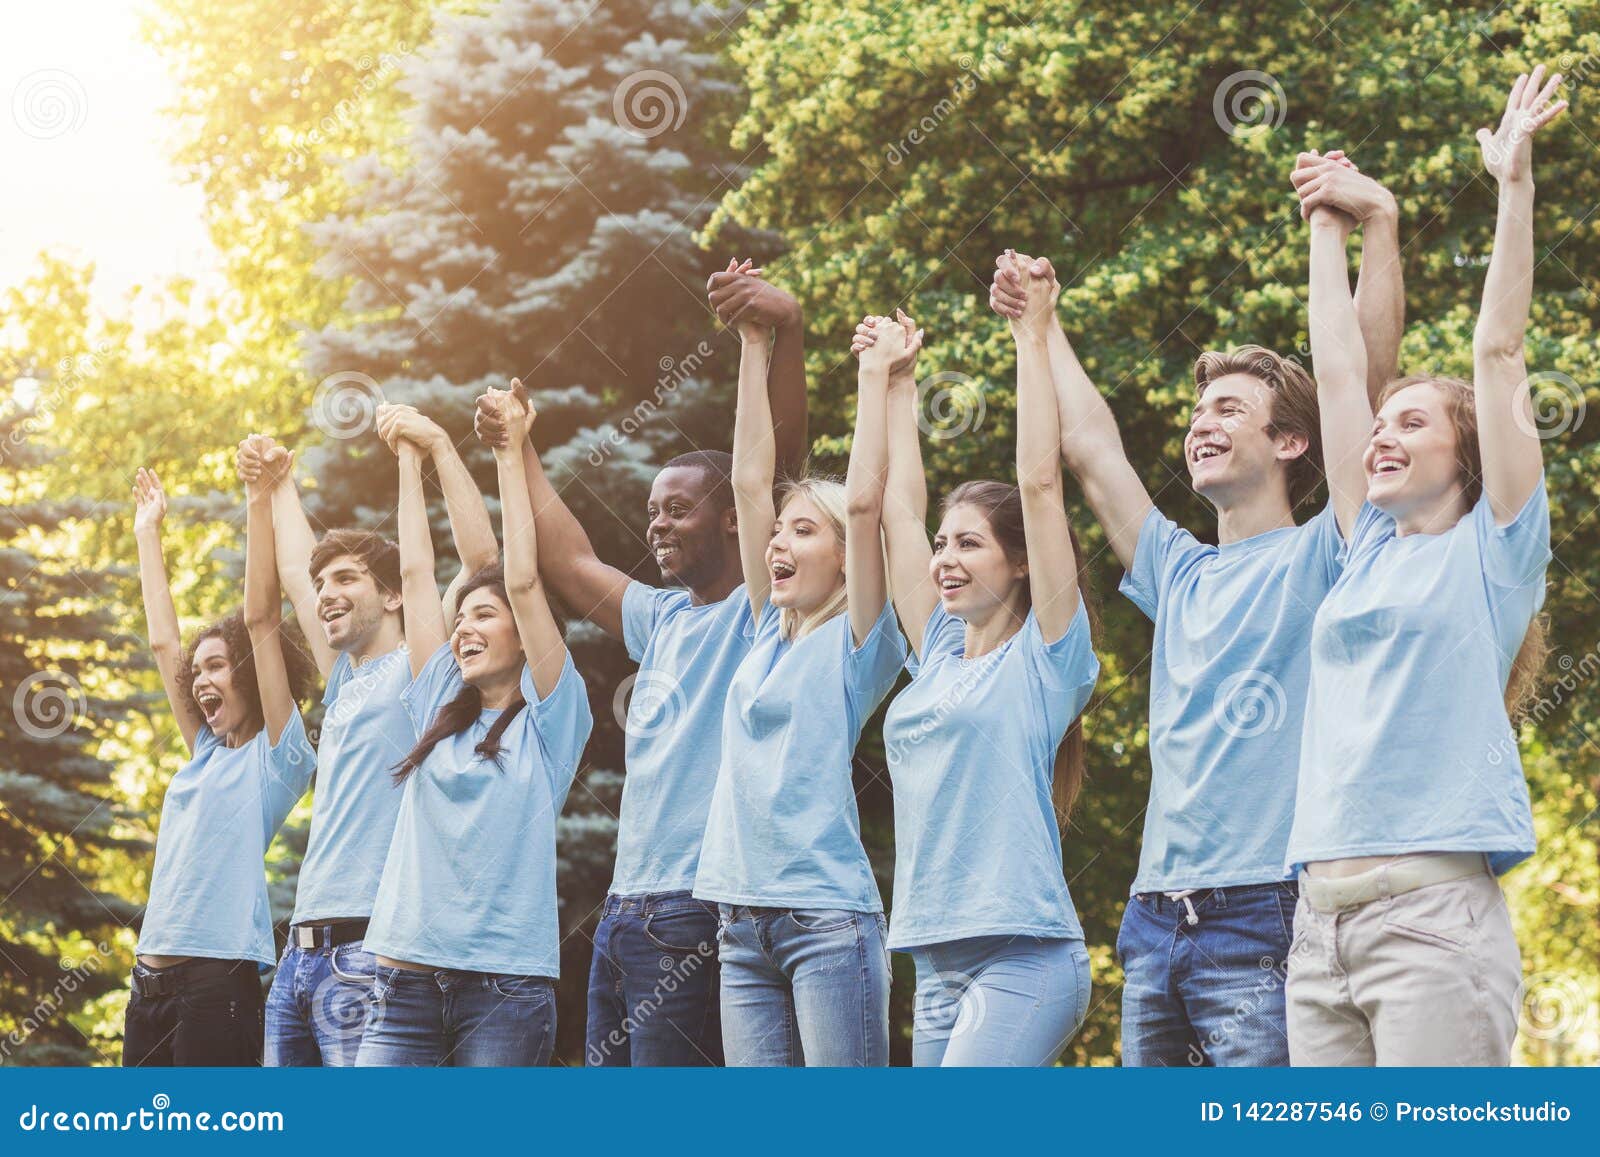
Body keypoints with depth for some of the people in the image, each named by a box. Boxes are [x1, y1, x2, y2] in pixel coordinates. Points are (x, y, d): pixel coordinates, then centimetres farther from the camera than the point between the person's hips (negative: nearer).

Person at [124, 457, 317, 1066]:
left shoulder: (277, 755, 1)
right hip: (151, 983, 8)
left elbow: (260, 619, -6)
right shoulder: (207, 754, 20)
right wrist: (147, 534, 30)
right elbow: (163, 643, 26)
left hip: (217, 979, -8)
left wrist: (259, 502, -8)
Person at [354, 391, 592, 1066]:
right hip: (406, 979, 4)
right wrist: (409, 458, 19)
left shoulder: (550, 717, 4)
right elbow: (415, 575, 17)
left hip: (505, 986, -4)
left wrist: (510, 453, -2)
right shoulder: (442, 710, 17)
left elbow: (523, 580, -4)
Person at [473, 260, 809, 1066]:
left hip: (698, 912, -9)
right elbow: (571, 564, 33)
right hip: (624, 910, 9)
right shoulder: (662, 620, 19)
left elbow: (781, 462, -16)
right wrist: (519, 452, 33)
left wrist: (787, 330, -27)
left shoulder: (760, 613, -3)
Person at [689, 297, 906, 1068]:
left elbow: (865, 500, -12)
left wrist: (875, 374, -5)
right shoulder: (769, 631, 15)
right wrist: (754, 349, 12)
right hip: (743, 923, 6)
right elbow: (750, 481, 13)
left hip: (828, 914, -6)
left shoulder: (859, 642, 0)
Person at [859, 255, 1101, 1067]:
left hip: (1024, 959, -7)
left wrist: (1033, 338, -5)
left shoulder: (1045, 654, -1)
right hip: (939, 963, 8)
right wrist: (897, 384, 26)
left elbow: (1040, 482, -8)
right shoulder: (940, 653, 16)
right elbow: (898, 506, 22)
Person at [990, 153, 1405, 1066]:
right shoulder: (1179, 574, 19)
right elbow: (1090, 446, 26)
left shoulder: (1317, 561, 1)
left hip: (1266, 920, -7)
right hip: (1156, 918, 7)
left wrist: (1380, 223, -12)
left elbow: (1359, 382, -8)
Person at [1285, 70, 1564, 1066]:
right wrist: (1327, 229, 29)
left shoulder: (1492, 549, 6)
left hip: (1433, 906, -6)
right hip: (1322, 917, 6)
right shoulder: (1371, 548, 19)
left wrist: (1514, 183, 0)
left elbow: (1499, 354, 1)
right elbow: (1338, 370, 23)